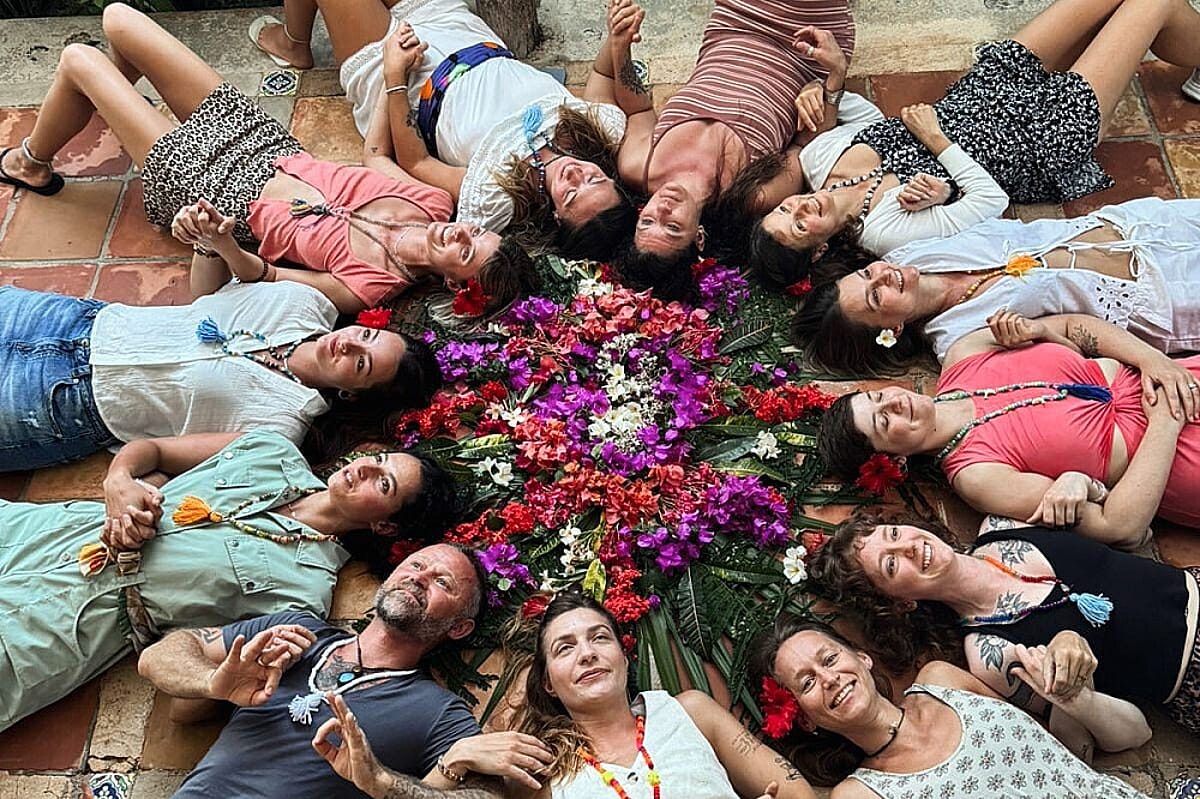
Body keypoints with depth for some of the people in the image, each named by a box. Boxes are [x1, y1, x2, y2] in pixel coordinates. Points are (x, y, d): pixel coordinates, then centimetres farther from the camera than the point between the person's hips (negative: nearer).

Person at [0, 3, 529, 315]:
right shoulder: (434, 203, -18)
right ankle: (116, 102, 48)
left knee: (78, 59, 3)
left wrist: (220, 244, -44)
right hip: (266, 144, 6)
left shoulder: (371, 285, -34)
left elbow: (258, 274, -25)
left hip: (205, 185, -6)